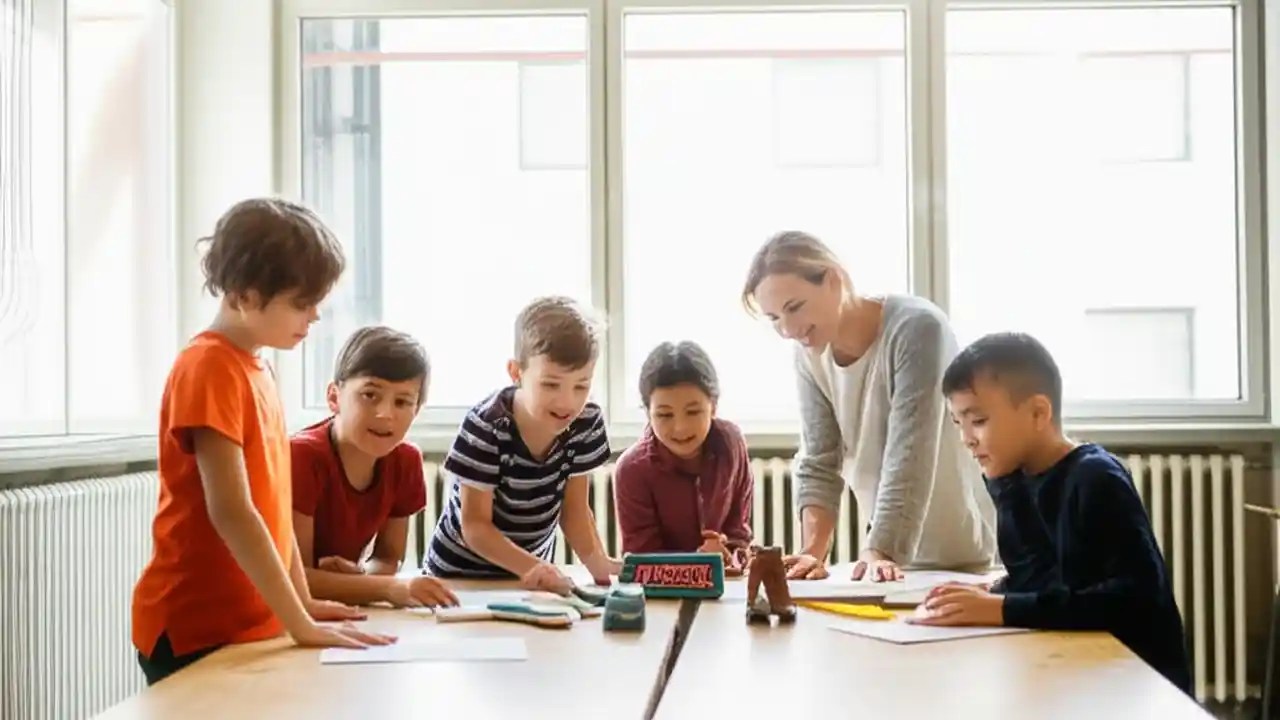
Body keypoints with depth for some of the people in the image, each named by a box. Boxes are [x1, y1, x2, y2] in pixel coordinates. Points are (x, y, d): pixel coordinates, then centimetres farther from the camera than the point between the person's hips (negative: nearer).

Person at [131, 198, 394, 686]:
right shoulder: (209, 369, -18)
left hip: (249, 621, 8)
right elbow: (230, 511, -24)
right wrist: (300, 625, -24)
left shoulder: (258, 368, 10)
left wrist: (303, 602, 11)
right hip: (196, 630, -8)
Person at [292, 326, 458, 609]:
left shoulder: (405, 461, -6)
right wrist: (390, 588, -33)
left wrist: (360, 576, -20)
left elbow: (388, 558, 3)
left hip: (341, 609, 5)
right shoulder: (303, 455, -22)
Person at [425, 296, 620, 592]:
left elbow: (574, 507, -1)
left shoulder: (587, 422, -9)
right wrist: (531, 567, -32)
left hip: (534, 570, 3)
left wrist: (598, 562, -15)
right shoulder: (486, 426, -21)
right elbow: (475, 526, -19)